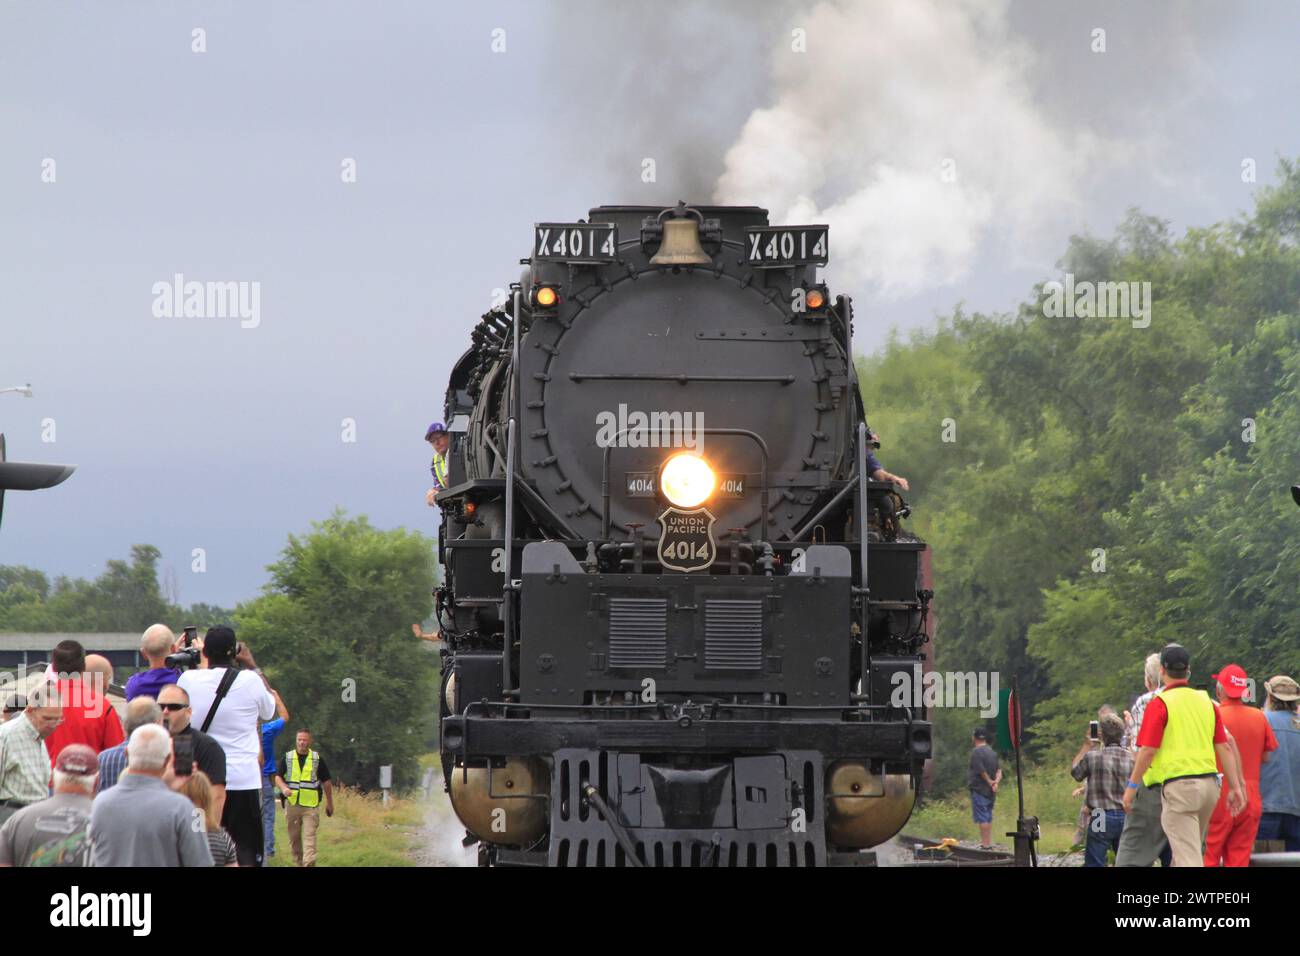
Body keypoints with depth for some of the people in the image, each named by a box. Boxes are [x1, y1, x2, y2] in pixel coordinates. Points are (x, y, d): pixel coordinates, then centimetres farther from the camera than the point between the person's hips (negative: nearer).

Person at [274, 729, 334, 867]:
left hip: (311, 805, -2)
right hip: (292, 804, 2)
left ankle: (309, 864, -21)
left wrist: (330, 803, 13)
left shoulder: (317, 759, 5)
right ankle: (299, 863, 21)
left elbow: (326, 782, 11)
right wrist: (284, 788, -19)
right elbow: (278, 777, 3)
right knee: (294, 838, 8)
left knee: (309, 836, -13)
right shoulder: (287, 758, 8)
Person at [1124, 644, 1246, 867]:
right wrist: (1235, 787, 11)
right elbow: (1224, 747, 9)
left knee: (1188, 857, -10)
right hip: (1209, 784, 7)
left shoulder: (1159, 704, -7)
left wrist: (1131, 786, -3)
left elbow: (1148, 750, -12)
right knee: (1192, 850, 19)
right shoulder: (1206, 702, 11)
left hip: (1179, 786, -7)